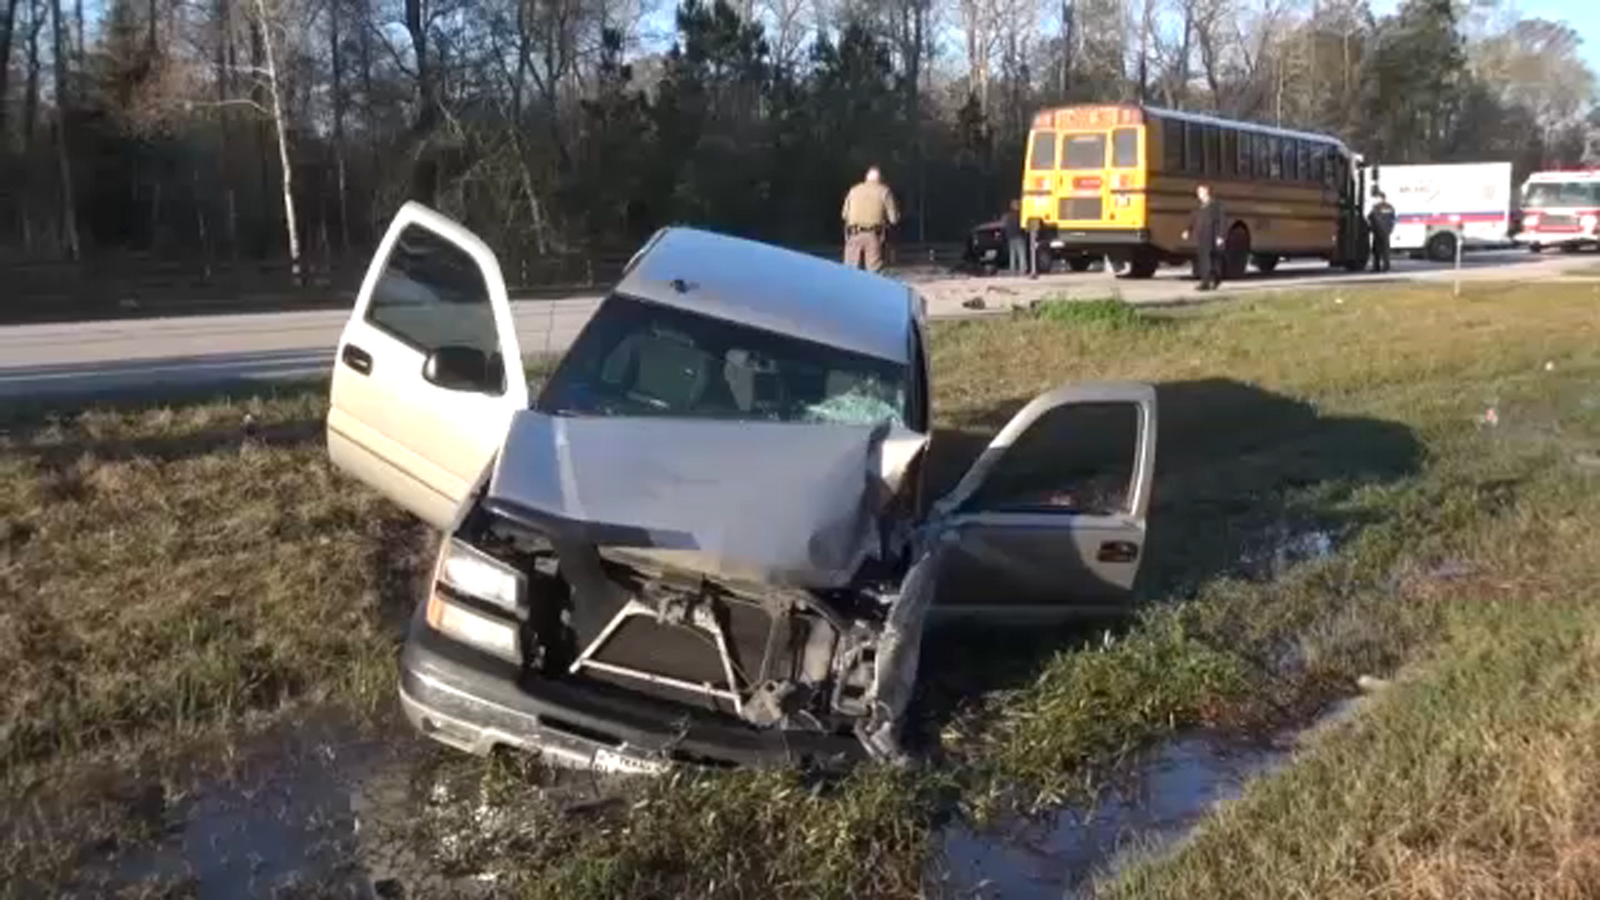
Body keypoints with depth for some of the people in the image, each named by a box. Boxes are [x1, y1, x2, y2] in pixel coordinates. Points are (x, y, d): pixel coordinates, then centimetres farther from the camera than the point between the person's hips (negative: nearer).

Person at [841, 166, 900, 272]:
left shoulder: (854, 190, 12)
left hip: (854, 235, 2)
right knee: (874, 272, 0)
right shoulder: (884, 191, 5)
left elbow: (844, 215, 15)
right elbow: (893, 218, 2)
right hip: (873, 236, -2)